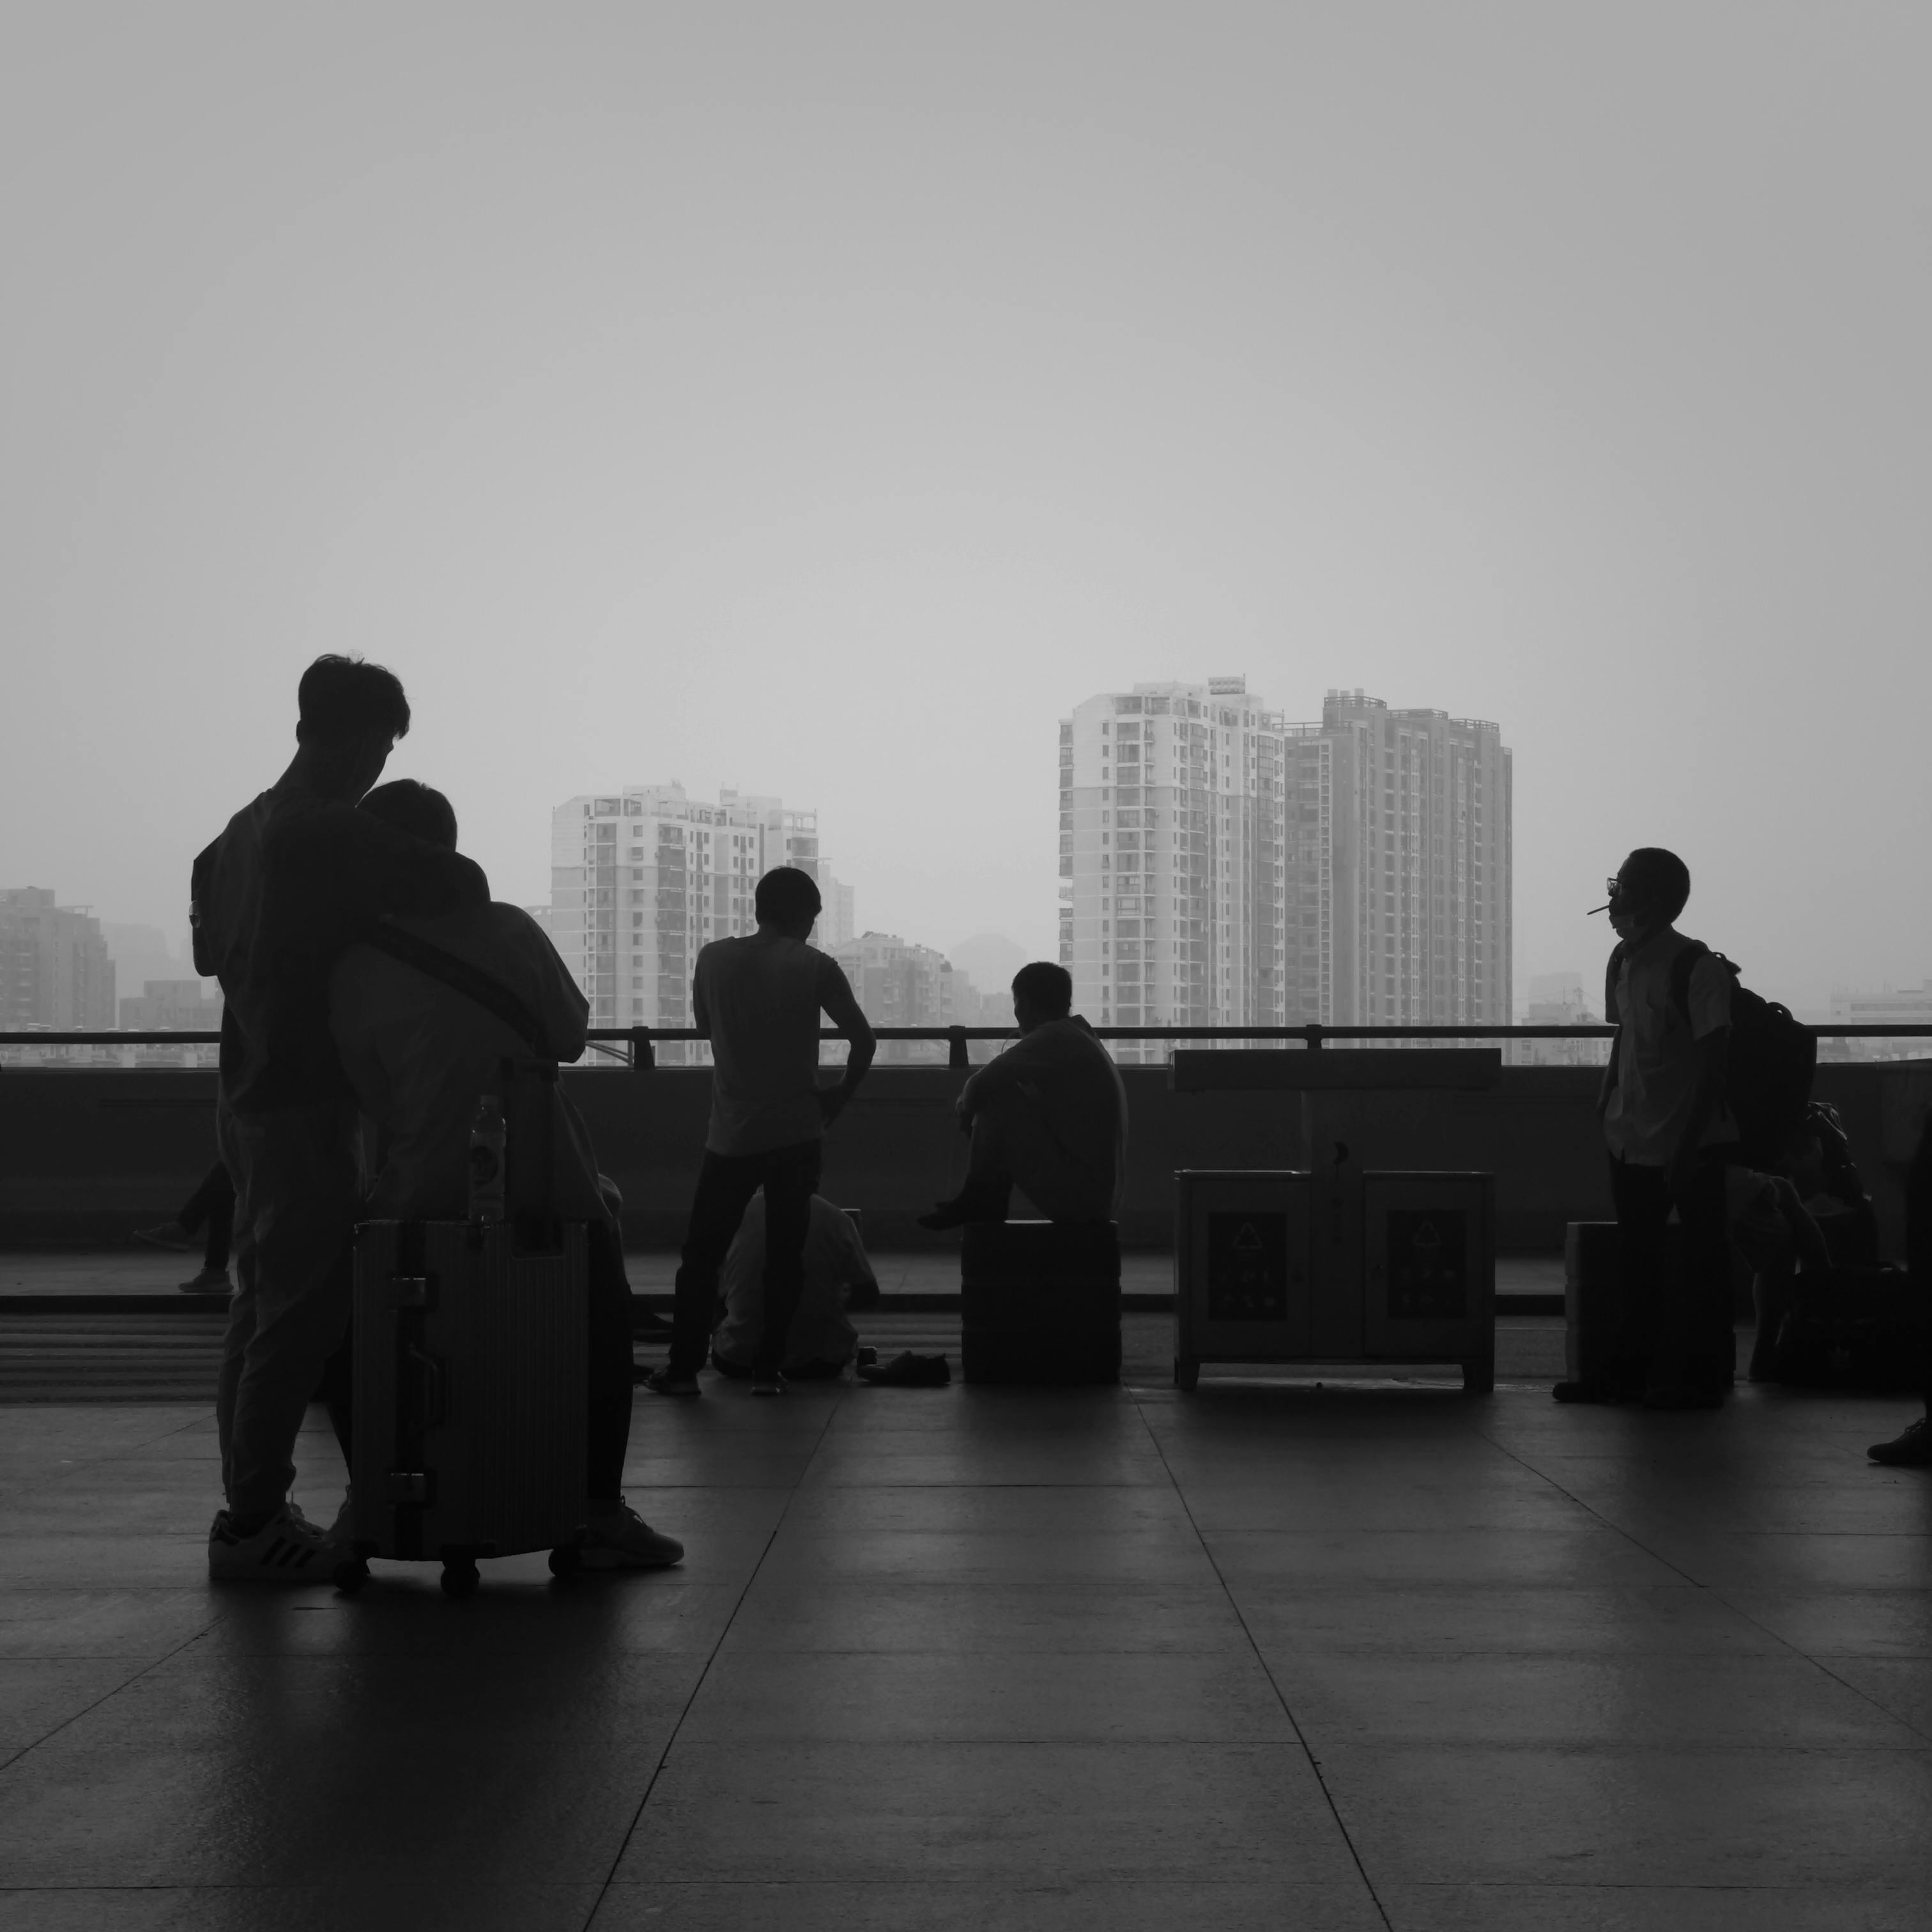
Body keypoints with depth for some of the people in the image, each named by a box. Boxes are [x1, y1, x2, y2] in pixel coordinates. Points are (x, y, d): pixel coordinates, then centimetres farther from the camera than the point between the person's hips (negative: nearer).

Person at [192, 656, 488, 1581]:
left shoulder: (245, 829, 13)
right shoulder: (335, 834, -16)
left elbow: (210, 947, 24)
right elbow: (457, 882, -23)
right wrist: (451, 892, -2)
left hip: (250, 1099, 10)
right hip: (308, 1101, -9)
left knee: (261, 1306, 13)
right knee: (304, 1312, -6)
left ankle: (249, 1509, 18)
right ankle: (253, 1521, -5)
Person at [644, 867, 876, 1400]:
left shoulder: (713, 959, 1)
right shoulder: (815, 966, -5)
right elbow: (863, 1040, -4)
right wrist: (841, 1094, 9)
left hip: (731, 1134, 1)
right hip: (797, 1132, -1)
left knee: (701, 1255, 9)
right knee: (785, 1253, 7)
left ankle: (683, 1367, 7)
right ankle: (768, 1368, 5)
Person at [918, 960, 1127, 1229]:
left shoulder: (1053, 1038, -13)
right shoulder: (1078, 1036, 17)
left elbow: (984, 1083, -13)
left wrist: (967, 1105, 8)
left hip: (1074, 1194, -10)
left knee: (998, 1097, -12)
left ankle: (981, 1200, 4)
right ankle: (985, 1205, 16)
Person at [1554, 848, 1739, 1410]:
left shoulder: (1699, 970, -16)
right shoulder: (1623, 961, 6)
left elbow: (1710, 1065, -17)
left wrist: (1687, 1149, -19)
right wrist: (1606, 1110, 10)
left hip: (1691, 1143, -7)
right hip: (1634, 1141, 7)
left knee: (1701, 1259, 1)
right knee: (1637, 1256, 13)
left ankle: (1703, 1377, 8)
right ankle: (1636, 1368, 22)